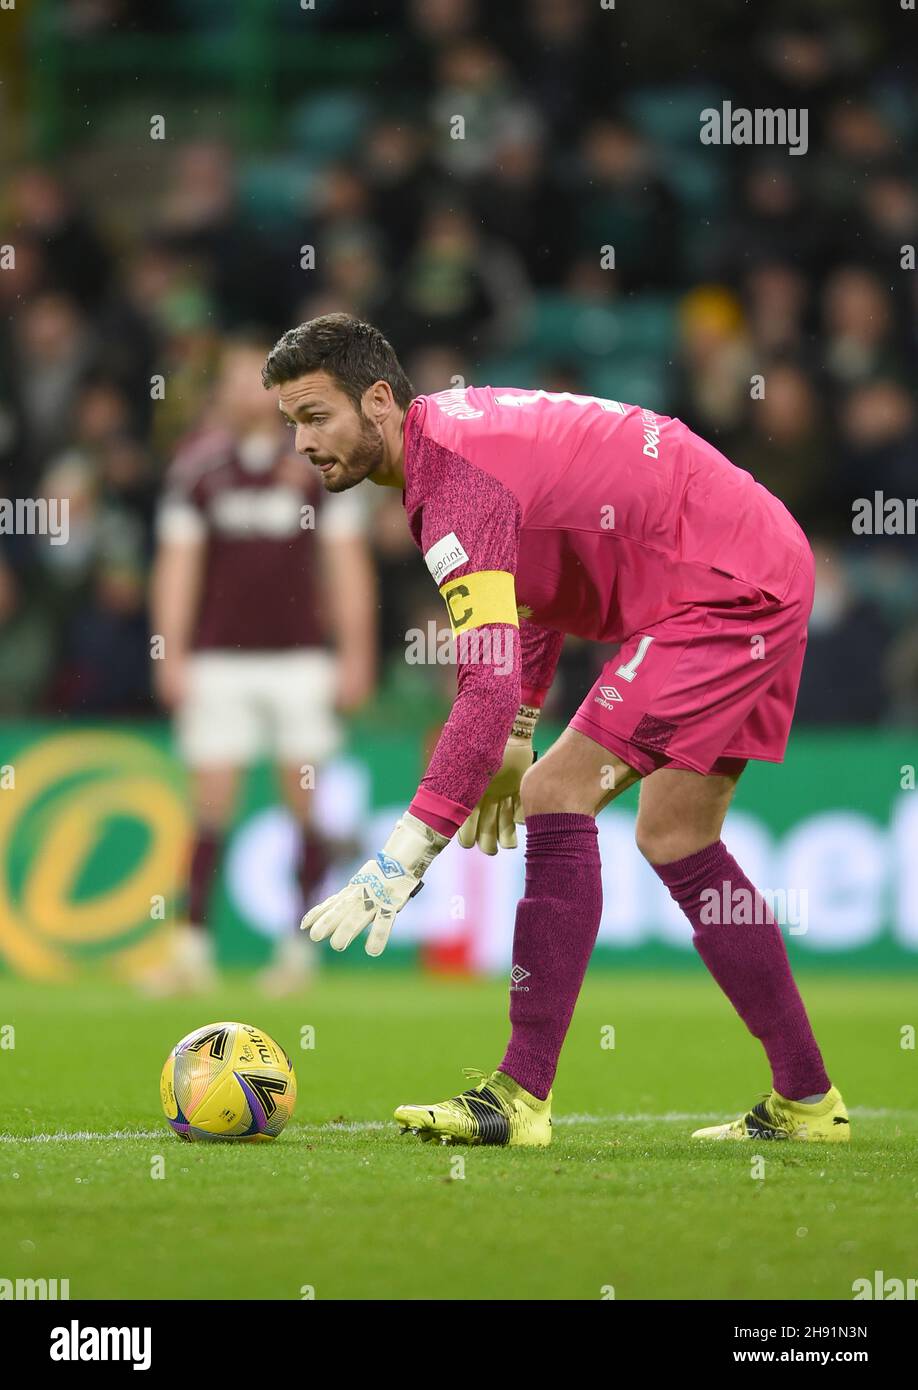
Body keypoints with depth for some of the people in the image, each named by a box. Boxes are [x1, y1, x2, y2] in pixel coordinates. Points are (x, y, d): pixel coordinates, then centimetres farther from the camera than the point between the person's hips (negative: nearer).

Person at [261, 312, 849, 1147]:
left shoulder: (458, 472, -23)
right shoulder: (462, 427, 8)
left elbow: (491, 685, -31)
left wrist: (404, 856, -32)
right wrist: (515, 738, 22)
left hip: (720, 590, -11)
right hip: (763, 571, 11)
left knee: (558, 797, -14)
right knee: (679, 843, 16)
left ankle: (522, 1098, -14)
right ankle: (808, 1101, 22)